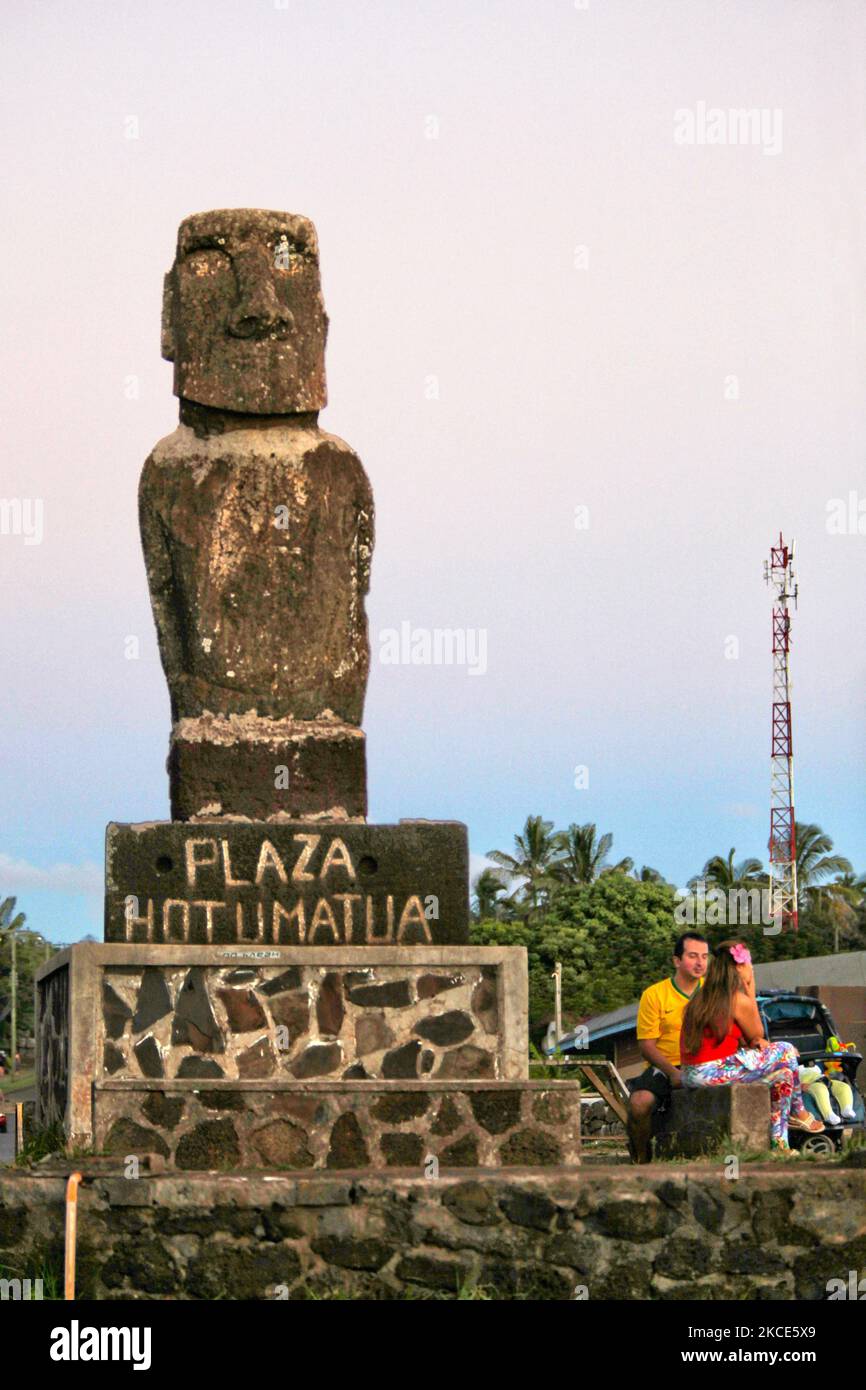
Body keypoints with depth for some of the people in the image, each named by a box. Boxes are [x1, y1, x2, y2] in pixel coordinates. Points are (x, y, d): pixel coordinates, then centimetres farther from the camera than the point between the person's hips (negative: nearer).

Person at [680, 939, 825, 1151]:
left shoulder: (702, 999, 14)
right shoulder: (739, 1000, -12)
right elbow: (757, 1034, 3)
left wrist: (754, 1042, 8)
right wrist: (751, 993, 4)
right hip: (714, 1073, -9)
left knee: (782, 1072, 20)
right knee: (786, 1052, 6)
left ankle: (778, 1143, 23)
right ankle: (798, 1114, 26)